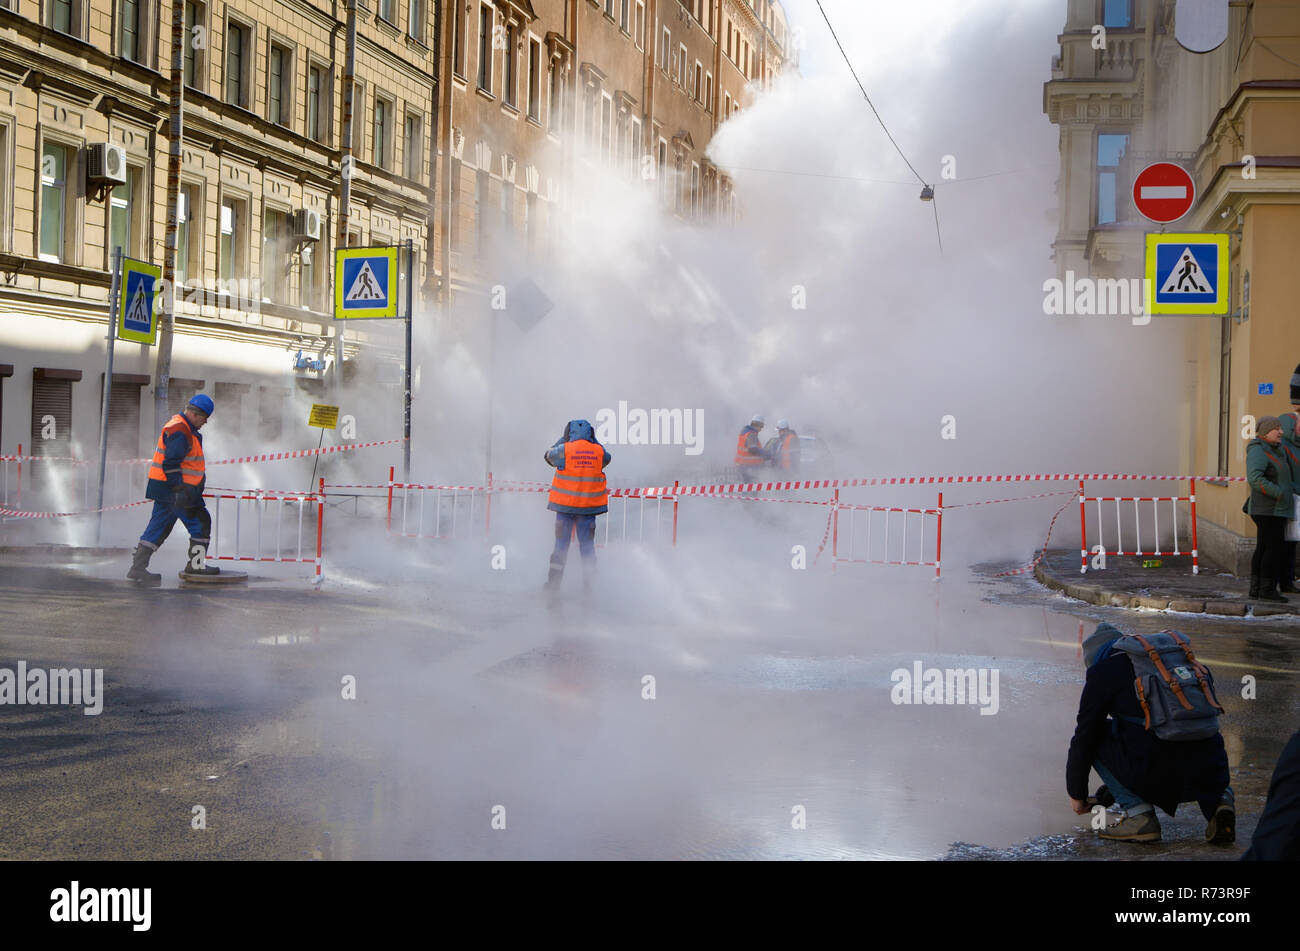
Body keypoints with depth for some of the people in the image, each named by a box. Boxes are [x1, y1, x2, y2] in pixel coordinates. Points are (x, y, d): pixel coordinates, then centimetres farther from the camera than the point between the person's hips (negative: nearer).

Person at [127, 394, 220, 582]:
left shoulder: (181, 427, 17)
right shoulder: (179, 431, -17)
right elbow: (170, 464, -24)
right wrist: (180, 489, -25)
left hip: (163, 488, 10)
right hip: (171, 489, -10)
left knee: (158, 527, 10)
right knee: (201, 522, 0)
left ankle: (138, 567, 9)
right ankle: (195, 564, 6)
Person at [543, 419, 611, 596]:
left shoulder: (564, 449, -9)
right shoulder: (599, 451, -3)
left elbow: (549, 456, 11)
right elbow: (606, 458, 20)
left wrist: (563, 438, 20)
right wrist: (593, 440, 20)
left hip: (565, 504, -1)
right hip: (589, 506, 1)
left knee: (561, 545, 8)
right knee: (587, 546, 9)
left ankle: (553, 584, 8)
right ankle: (588, 586, 8)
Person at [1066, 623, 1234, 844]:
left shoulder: (1106, 670, 10)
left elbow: (1083, 738, 12)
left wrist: (1076, 794, 27)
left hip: (1157, 766, -6)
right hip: (1209, 767, 6)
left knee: (1096, 734, 17)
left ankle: (1138, 814, 5)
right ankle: (1219, 799, 9)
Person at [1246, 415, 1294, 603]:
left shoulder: (1273, 451, 17)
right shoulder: (1257, 451, -14)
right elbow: (1255, 478, -27)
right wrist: (1280, 494, -25)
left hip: (1273, 511, 10)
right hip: (1269, 511, -10)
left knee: (1263, 549, 10)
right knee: (1274, 549, -9)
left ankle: (1256, 588, 13)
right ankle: (1267, 590, -8)